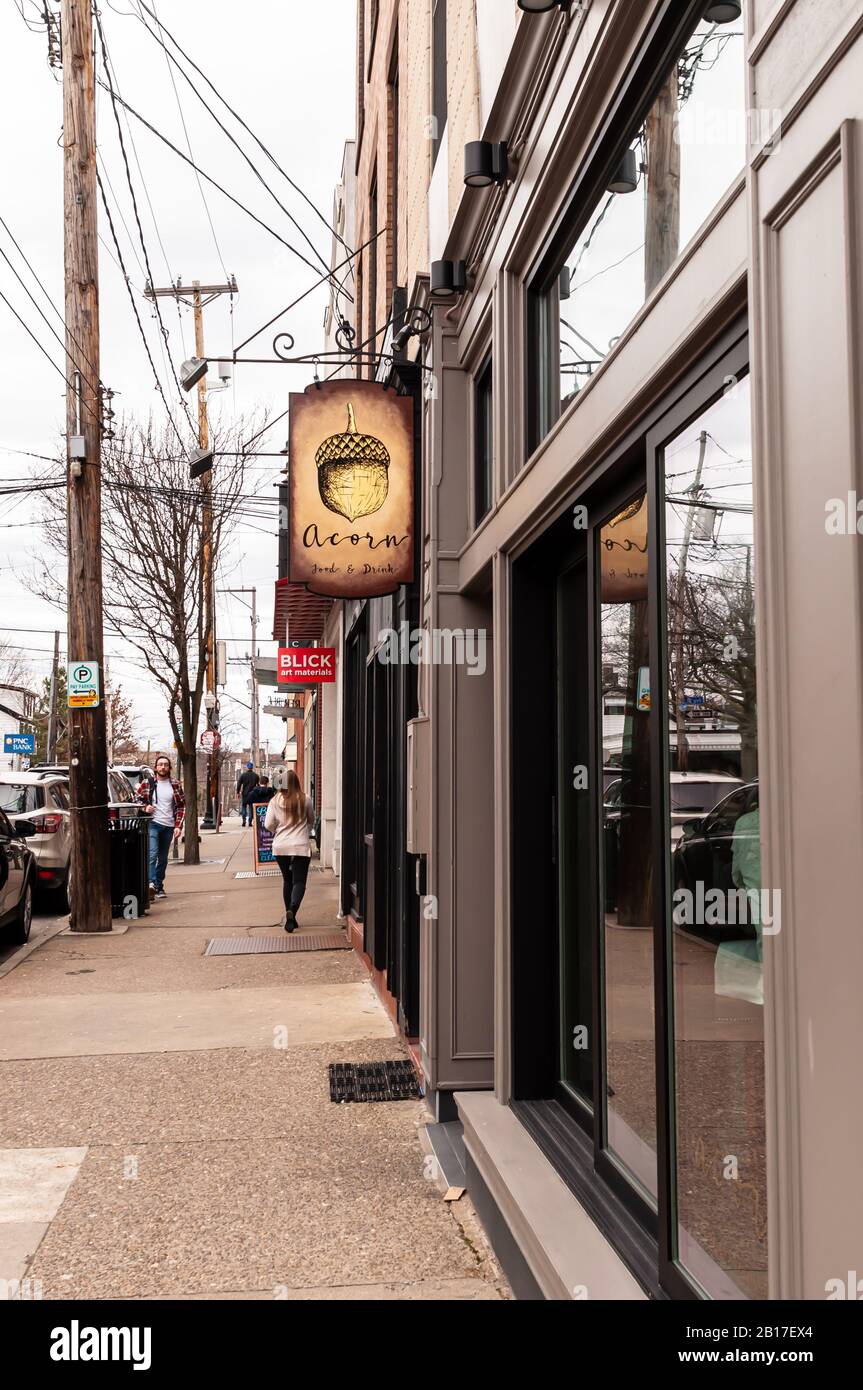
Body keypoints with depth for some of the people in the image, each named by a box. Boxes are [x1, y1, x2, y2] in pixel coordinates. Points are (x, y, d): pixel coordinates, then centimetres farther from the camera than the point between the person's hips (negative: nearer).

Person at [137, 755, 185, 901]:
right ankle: (151, 884, -29)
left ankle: (159, 886, 20)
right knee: (152, 854, -20)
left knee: (163, 859, 10)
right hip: (152, 824, -3)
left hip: (169, 826, 3)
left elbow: (181, 805, 8)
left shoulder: (175, 784, 6)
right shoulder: (147, 783, 1)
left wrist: (178, 825, 0)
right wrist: (145, 807, -11)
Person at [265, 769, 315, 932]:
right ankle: (292, 910, -26)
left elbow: (268, 824, -3)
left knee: (287, 880, 17)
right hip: (301, 847, -2)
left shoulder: (275, 801, -2)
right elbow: (311, 821, 10)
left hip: (280, 847, 2)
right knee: (299, 881, -2)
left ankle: (290, 916, 20)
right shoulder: (305, 799, -4)